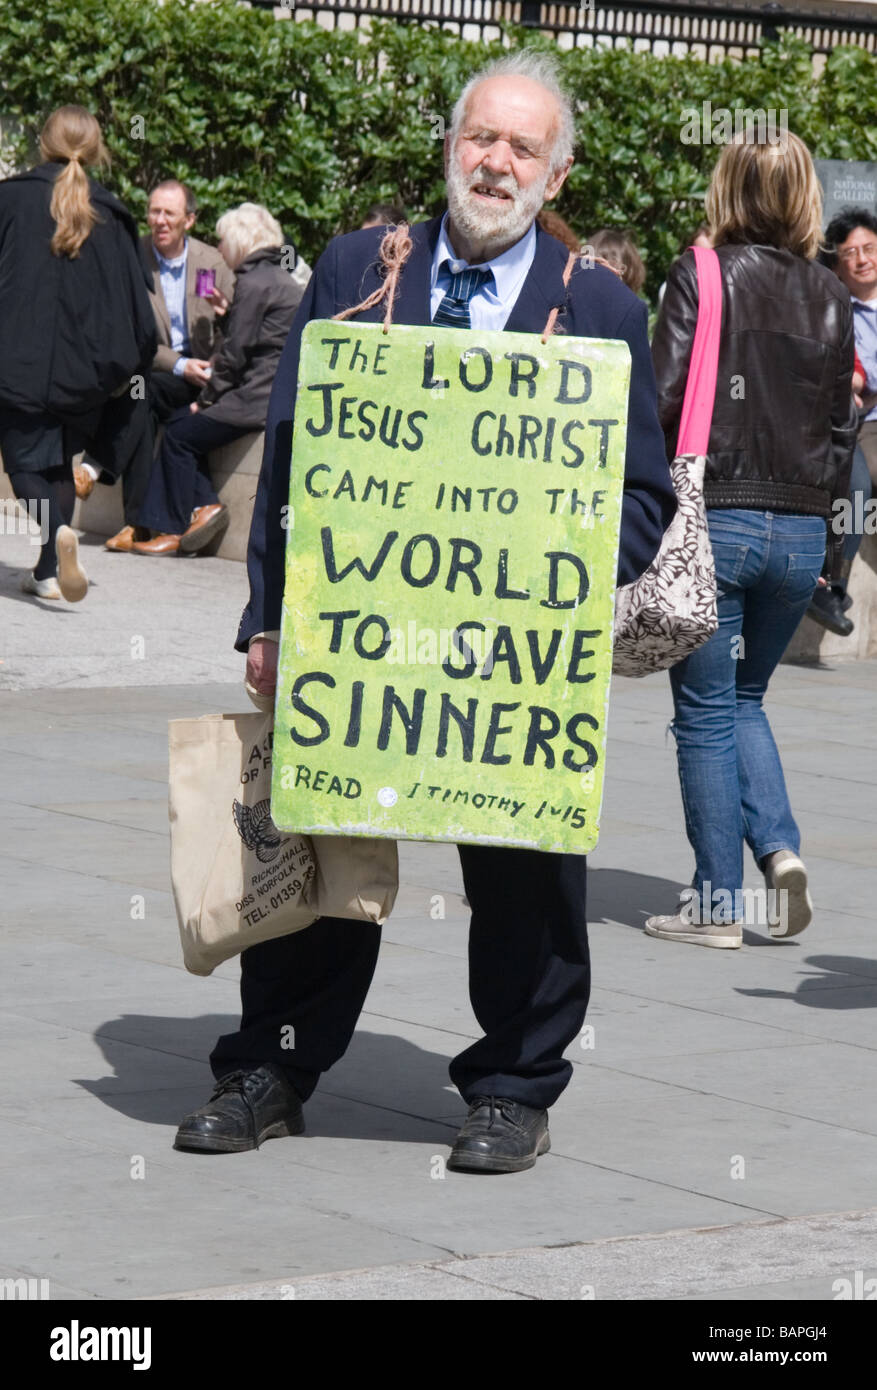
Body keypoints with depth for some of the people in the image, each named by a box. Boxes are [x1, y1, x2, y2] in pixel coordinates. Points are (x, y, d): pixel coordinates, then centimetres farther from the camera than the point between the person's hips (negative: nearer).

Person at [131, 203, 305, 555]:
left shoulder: (253, 283, -13)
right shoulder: (279, 278, 17)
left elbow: (235, 354, -13)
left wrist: (206, 399, -4)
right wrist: (230, 312, 17)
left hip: (259, 400, -10)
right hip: (280, 392, 10)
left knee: (179, 435, -1)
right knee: (179, 421, 14)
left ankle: (174, 529, 5)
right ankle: (203, 503, 5)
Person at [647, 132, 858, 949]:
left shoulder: (703, 276, -7)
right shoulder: (829, 297, 6)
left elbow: (665, 398, -11)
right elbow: (840, 427, 10)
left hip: (712, 518, -4)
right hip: (799, 530, 4)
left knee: (706, 712, 5)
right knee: (744, 698, 21)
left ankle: (716, 904, 6)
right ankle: (778, 847, 0)